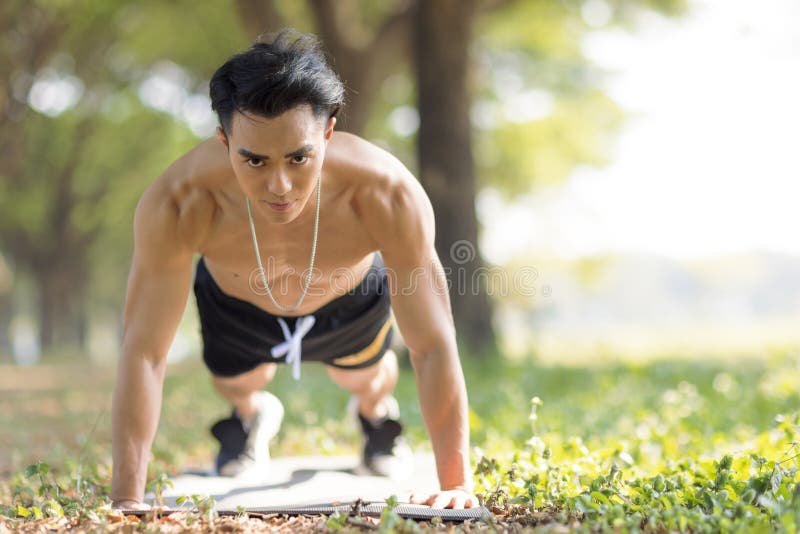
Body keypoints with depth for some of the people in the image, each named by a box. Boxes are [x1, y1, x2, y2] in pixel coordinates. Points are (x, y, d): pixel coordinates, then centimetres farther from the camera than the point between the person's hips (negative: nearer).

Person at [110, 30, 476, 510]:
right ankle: (250, 415, 59)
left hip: (351, 297, 1)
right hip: (235, 300, 0)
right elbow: (144, 353, -37)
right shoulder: (176, 205, -44)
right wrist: (127, 500, -40)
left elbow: (434, 348, -37)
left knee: (362, 376, 26)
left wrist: (457, 483, -39)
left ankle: (376, 411, 64)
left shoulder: (389, 196, -44)